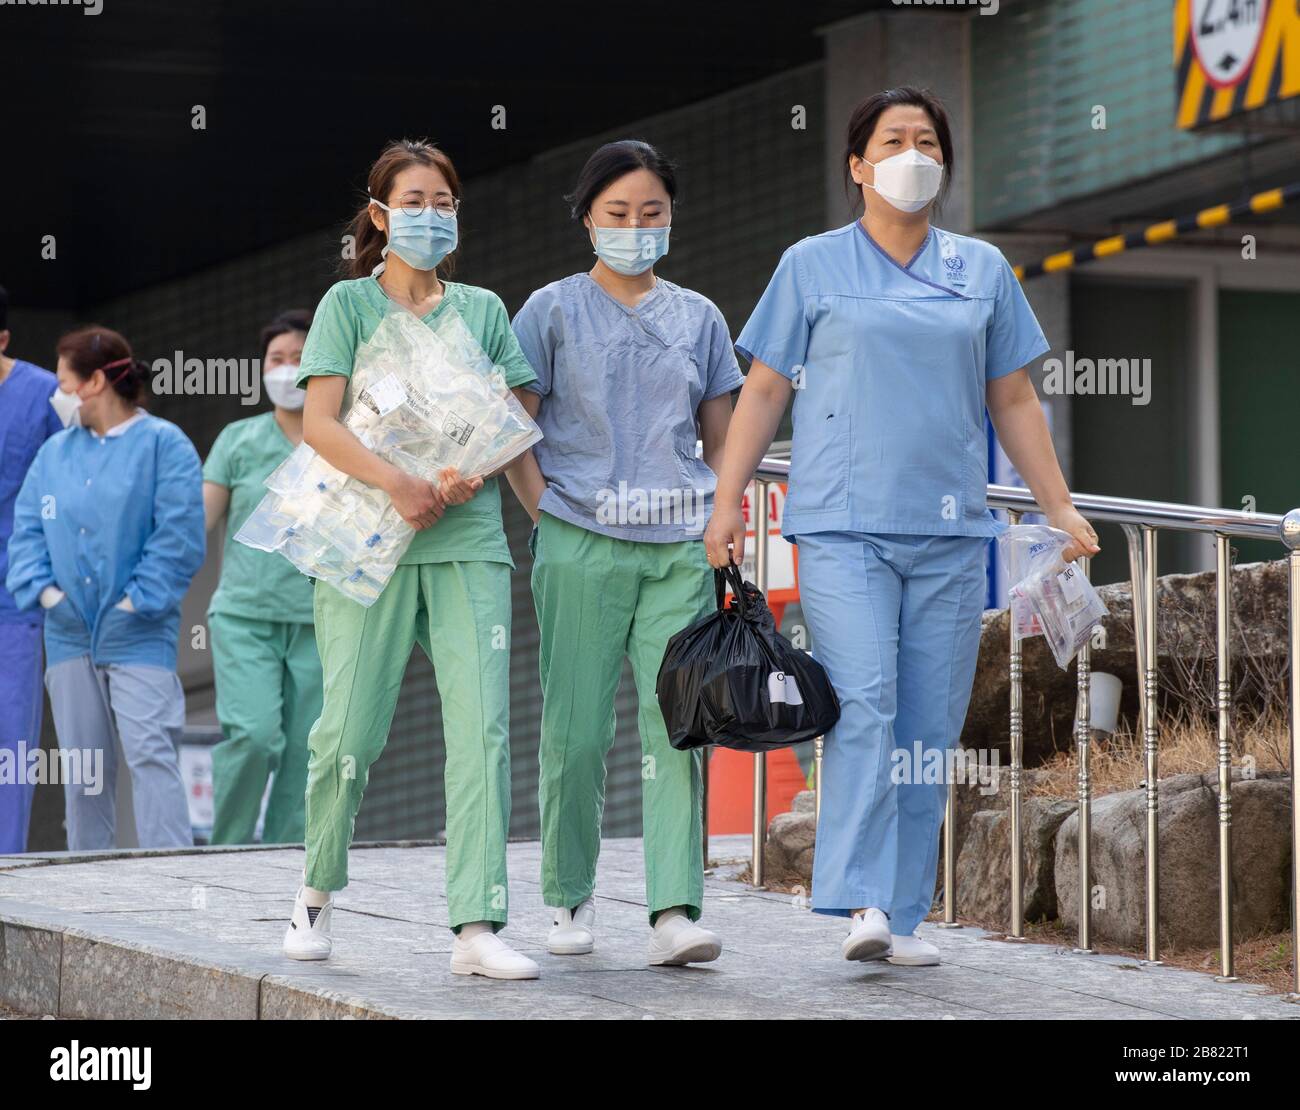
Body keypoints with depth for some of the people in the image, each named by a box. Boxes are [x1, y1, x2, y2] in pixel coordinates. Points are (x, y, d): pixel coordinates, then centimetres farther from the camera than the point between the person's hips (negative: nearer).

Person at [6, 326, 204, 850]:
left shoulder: (162, 444, -4)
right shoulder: (55, 452, 14)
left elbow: (179, 533, -11)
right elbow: (27, 527, 11)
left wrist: (139, 600, -16)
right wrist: (41, 587, -5)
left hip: (137, 636, -6)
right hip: (70, 635, 6)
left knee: (150, 754, -15)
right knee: (83, 766, 8)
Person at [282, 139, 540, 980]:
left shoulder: (483, 310, 16)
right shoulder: (350, 304, 7)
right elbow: (320, 423, -4)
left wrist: (471, 471, -11)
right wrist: (398, 484, -19)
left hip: (469, 541, 2)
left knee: (482, 727, -11)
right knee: (351, 731, -5)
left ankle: (477, 927, -13)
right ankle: (318, 894, 20)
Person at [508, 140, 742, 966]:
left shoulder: (698, 318, 14)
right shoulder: (554, 310, 5)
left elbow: (722, 442, 18)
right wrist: (555, 521, -4)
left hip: (679, 550, 2)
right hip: (581, 548, -2)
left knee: (677, 724, -8)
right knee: (576, 731, -1)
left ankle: (676, 911, -13)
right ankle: (572, 898, 16)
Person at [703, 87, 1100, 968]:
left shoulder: (982, 270, 13)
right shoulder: (814, 267, 6)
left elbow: (1014, 399, 17)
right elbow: (764, 391, 8)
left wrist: (1061, 507, 12)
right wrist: (728, 500, 1)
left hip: (950, 531, 3)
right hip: (844, 526, -3)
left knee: (931, 727, 1)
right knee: (863, 704, -17)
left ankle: (904, 913, 7)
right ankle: (863, 903, -21)